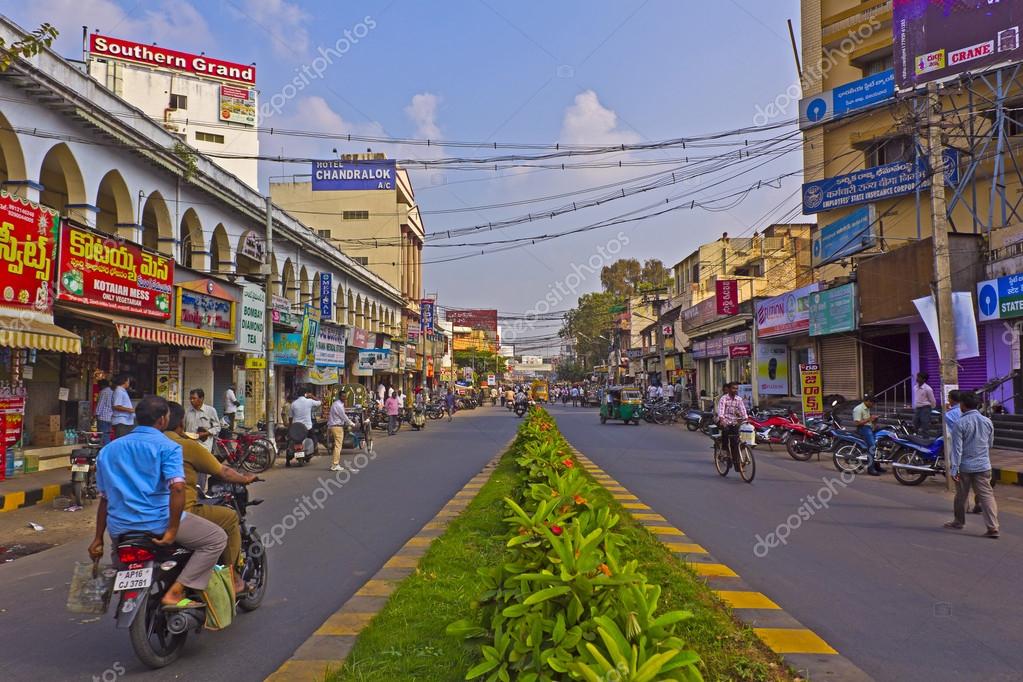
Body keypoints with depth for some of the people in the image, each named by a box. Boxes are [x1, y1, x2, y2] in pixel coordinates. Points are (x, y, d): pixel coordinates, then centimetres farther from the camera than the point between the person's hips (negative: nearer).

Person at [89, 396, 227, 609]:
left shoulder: (108, 450, 14)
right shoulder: (167, 447, -6)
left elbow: (105, 498, 17)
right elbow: (177, 487, -22)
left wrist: (98, 539, 21)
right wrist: (172, 531, -19)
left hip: (119, 528, 7)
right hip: (157, 521, -7)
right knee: (217, 538, 1)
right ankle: (174, 593, -9)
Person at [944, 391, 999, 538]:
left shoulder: (960, 423, -13)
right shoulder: (987, 422, 2)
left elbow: (957, 448, -14)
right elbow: (990, 444, 14)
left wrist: (954, 468, -12)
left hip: (964, 466, -3)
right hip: (983, 466, 3)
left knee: (961, 495, 12)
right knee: (986, 495, 1)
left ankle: (958, 522, 27)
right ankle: (993, 528, -7)